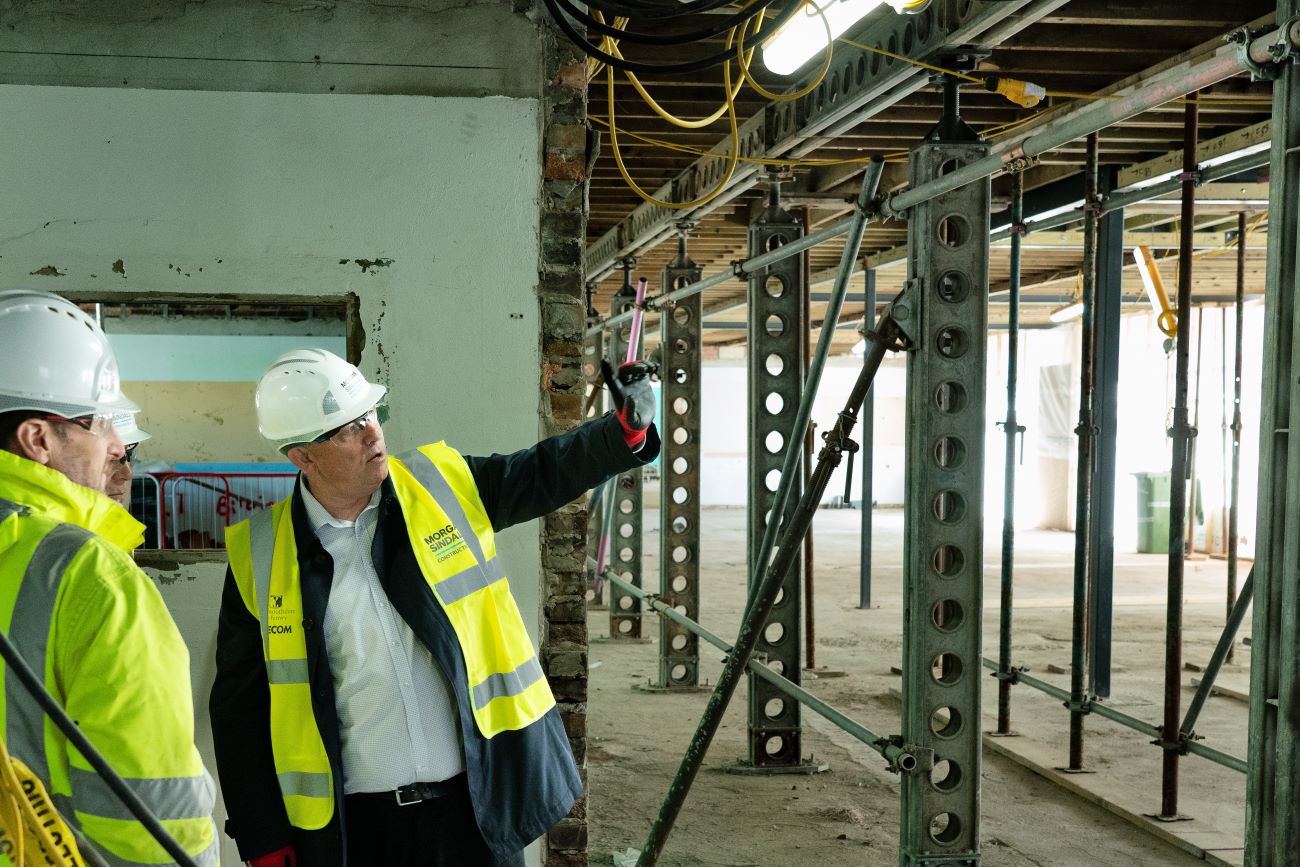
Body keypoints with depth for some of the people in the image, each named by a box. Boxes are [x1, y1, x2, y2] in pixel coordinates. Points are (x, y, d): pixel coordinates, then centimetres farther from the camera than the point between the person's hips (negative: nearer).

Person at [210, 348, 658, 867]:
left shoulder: (443, 484, 0)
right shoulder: (258, 555, -5)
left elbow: (546, 472, 7)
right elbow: (239, 707, 1)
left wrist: (626, 428, -13)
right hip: (349, 825, -1)